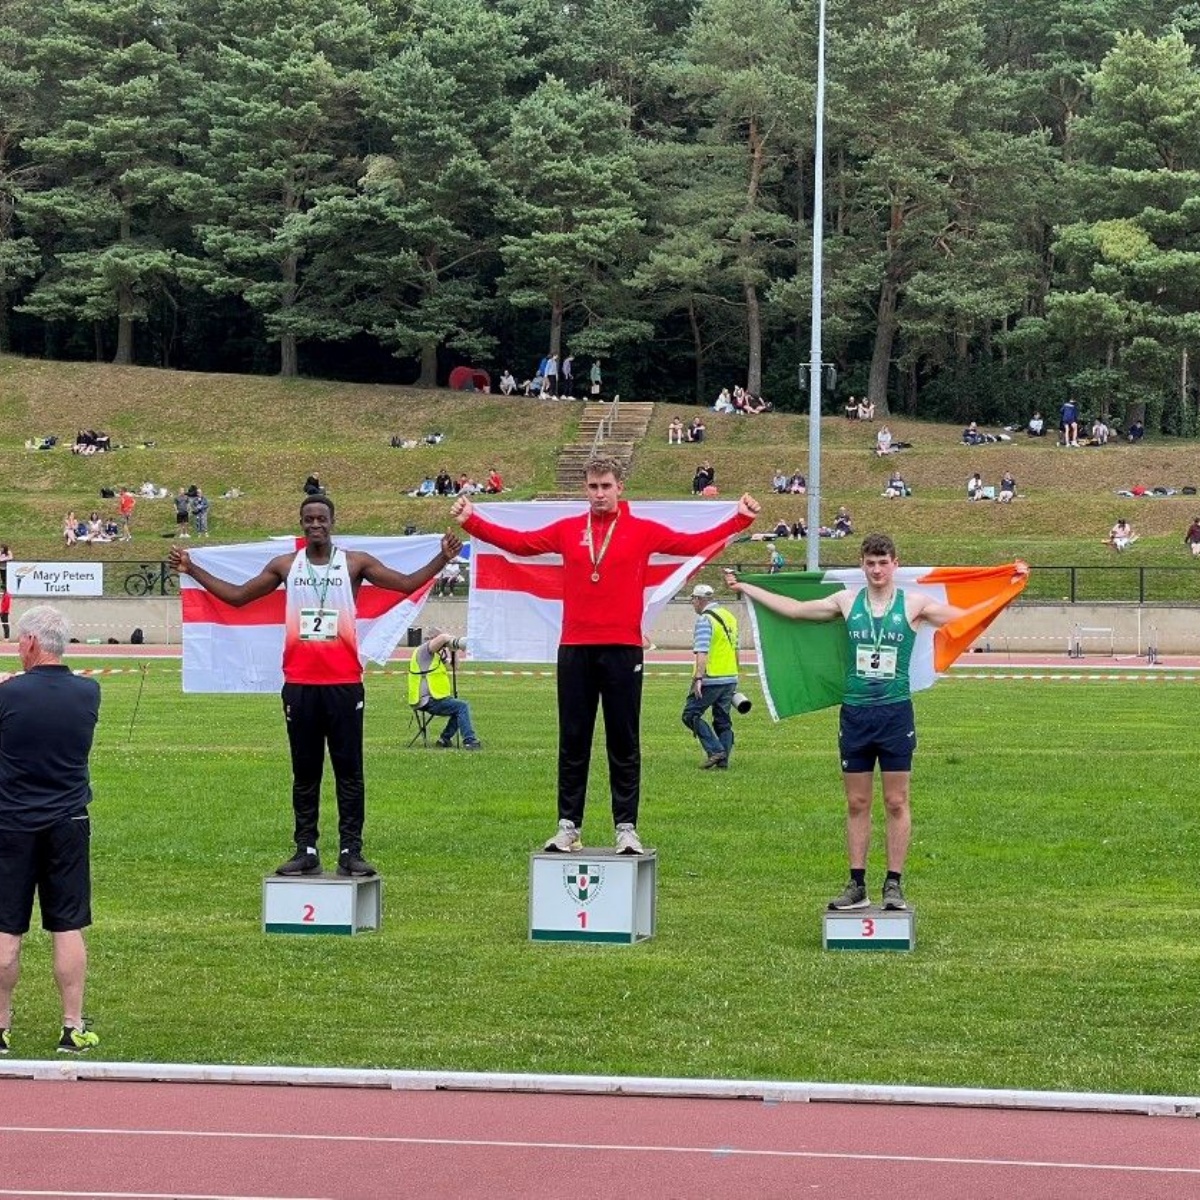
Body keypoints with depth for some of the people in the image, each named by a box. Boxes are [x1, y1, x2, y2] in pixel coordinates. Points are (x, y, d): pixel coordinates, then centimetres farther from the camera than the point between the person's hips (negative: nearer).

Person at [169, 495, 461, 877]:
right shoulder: (285, 565, 8)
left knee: (349, 770, -1)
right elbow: (237, 595, 14)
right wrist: (192, 570, 9)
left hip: (344, 683, -2)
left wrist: (442, 559, -15)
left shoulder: (355, 563, 2)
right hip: (299, 684, 2)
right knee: (305, 772, 7)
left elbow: (406, 583, -1)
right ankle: (306, 850, 12)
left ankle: (350, 850, 1)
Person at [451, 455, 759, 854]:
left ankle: (626, 828, 6)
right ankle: (568, 827, 10)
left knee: (624, 744, 2)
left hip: (623, 650, -1)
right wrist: (470, 521, 4)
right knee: (573, 742, 5)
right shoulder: (567, 530, 9)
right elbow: (518, 541, 9)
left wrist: (739, 520, -5)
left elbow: (693, 543, 3)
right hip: (575, 650, 2)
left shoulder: (643, 531, 5)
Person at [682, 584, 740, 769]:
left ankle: (715, 751, -10)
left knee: (691, 714, -1)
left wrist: (698, 678, -25)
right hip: (730, 678, 8)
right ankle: (723, 760, 8)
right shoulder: (729, 617, 15)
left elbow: (702, 652, -21)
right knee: (723, 721, 12)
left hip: (711, 679, -8)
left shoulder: (704, 619, -11)